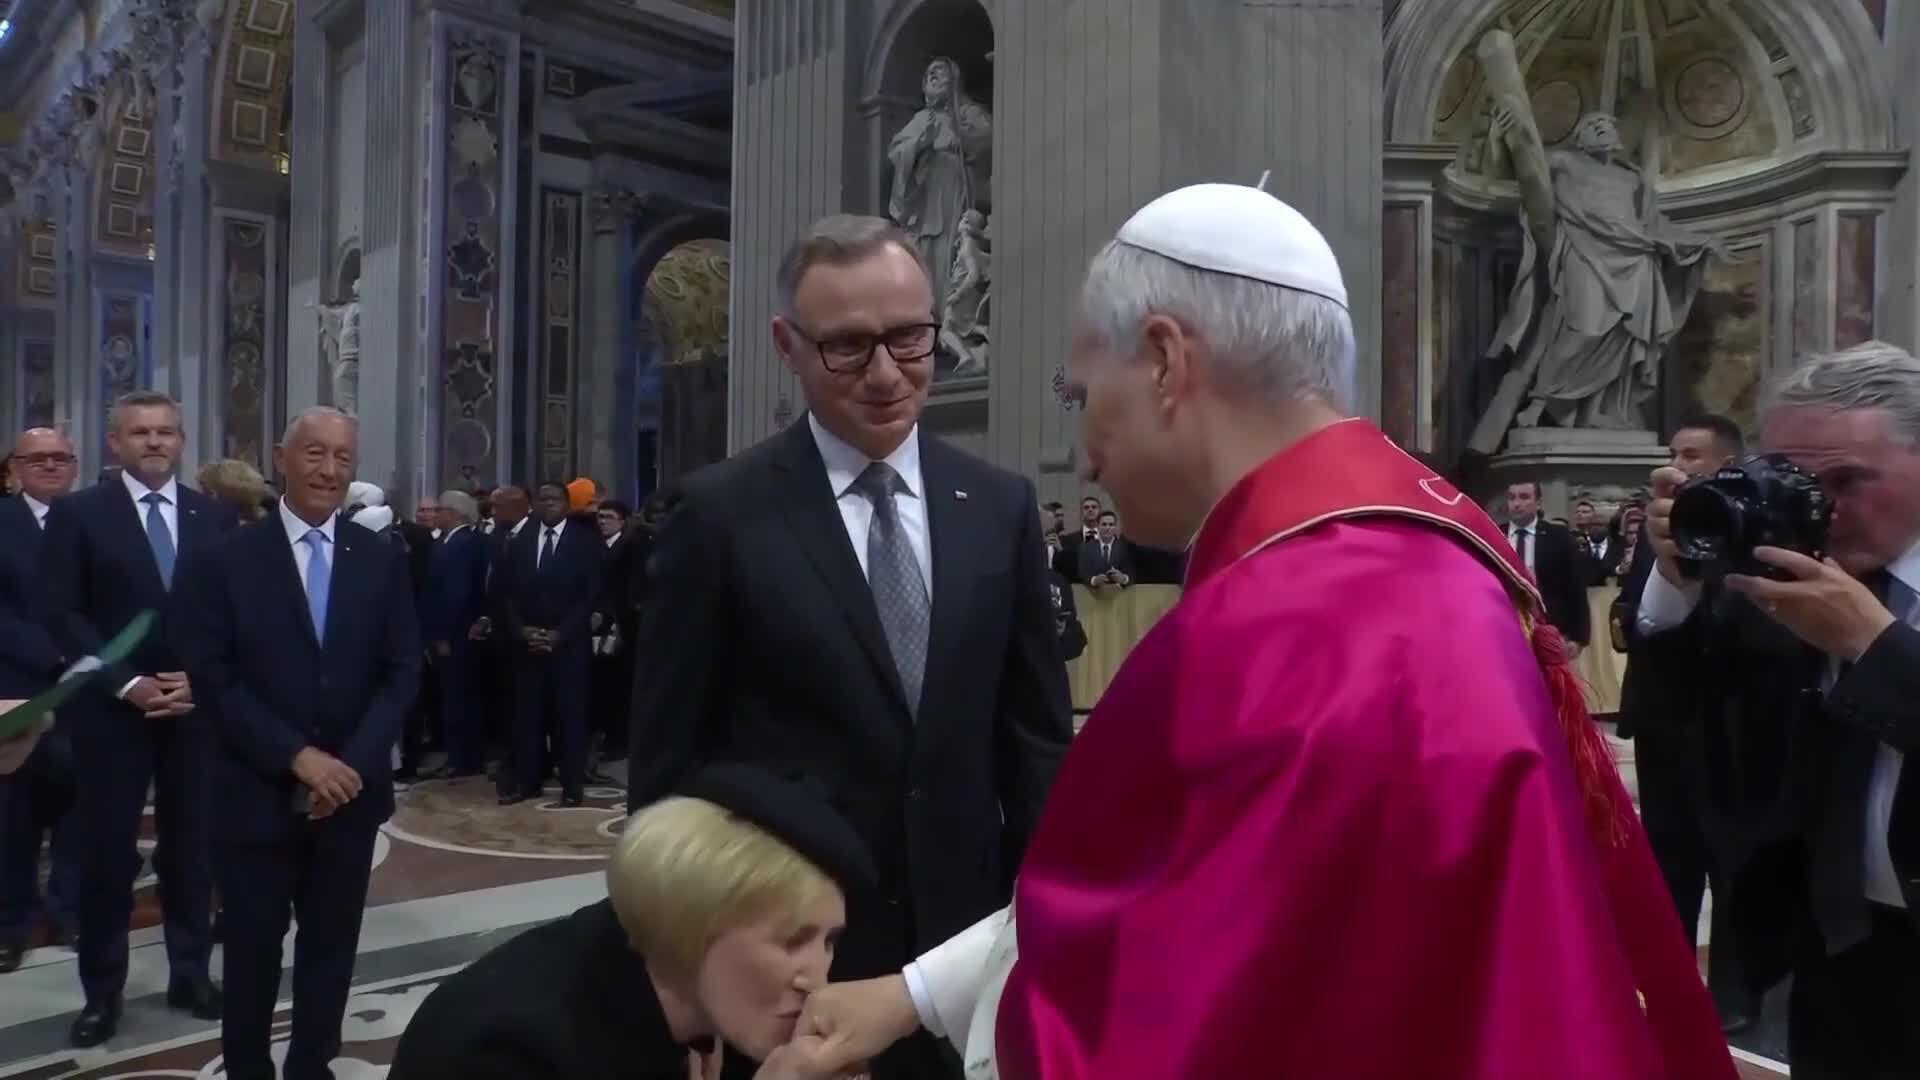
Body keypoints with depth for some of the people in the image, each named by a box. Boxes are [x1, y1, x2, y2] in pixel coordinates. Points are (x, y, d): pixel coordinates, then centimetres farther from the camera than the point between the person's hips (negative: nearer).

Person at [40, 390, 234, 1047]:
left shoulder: (216, 518, 7)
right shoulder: (77, 514, 0)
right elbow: (62, 614, -5)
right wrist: (128, 684, -13)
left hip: (198, 706, 2)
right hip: (111, 709, -2)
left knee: (192, 849, 9)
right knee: (105, 855, 5)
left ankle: (191, 976, 23)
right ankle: (102, 992, 18)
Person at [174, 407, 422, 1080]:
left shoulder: (382, 560, 3)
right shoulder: (228, 559, -4)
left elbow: (402, 671, 2)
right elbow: (212, 678, -8)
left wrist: (352, 760, -11)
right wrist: (297, 756, -15)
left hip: (350, 789, 2)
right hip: (258, 791, -2)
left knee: (331, 947, 12)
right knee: (252, 949, 9)